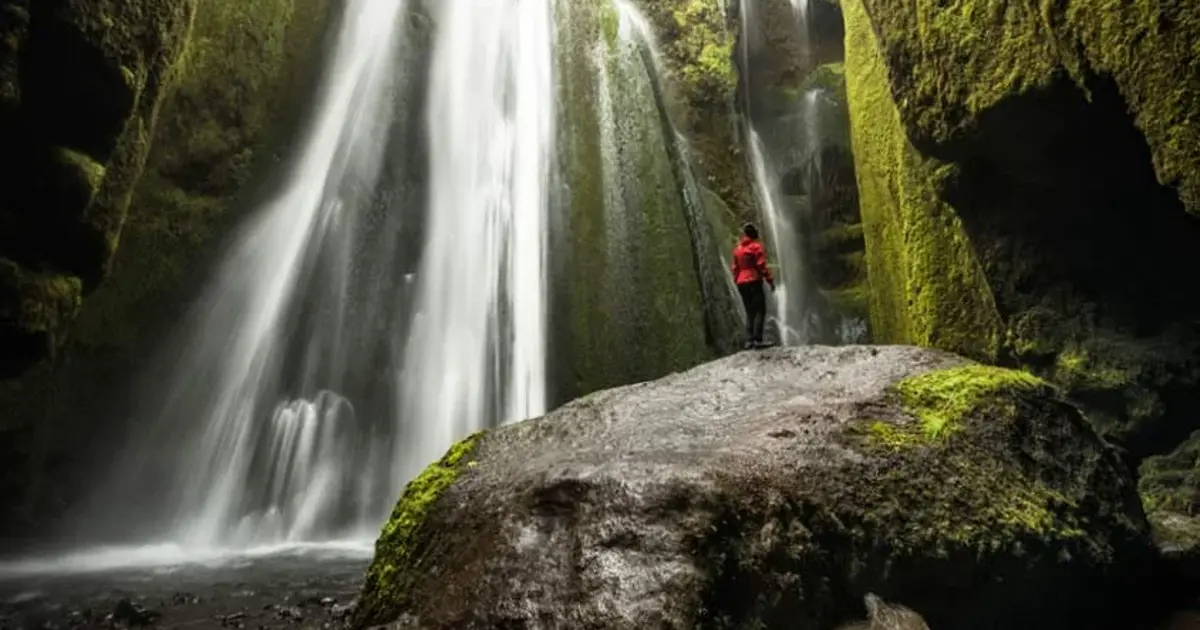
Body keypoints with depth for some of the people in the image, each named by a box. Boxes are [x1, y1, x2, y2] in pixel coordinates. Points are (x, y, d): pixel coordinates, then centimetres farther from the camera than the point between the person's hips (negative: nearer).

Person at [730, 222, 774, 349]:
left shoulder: (738, 249, 13)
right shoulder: (756, 246, -4)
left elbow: (734, 267, 13)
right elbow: (762, 266, -10)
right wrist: (770, 281, -8)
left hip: (741, 283, 6)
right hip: (754, 282, -6)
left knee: (750, 313, 11)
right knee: (760, 311, -6)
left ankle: (749, 340, 4)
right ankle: (757, 339, -17)